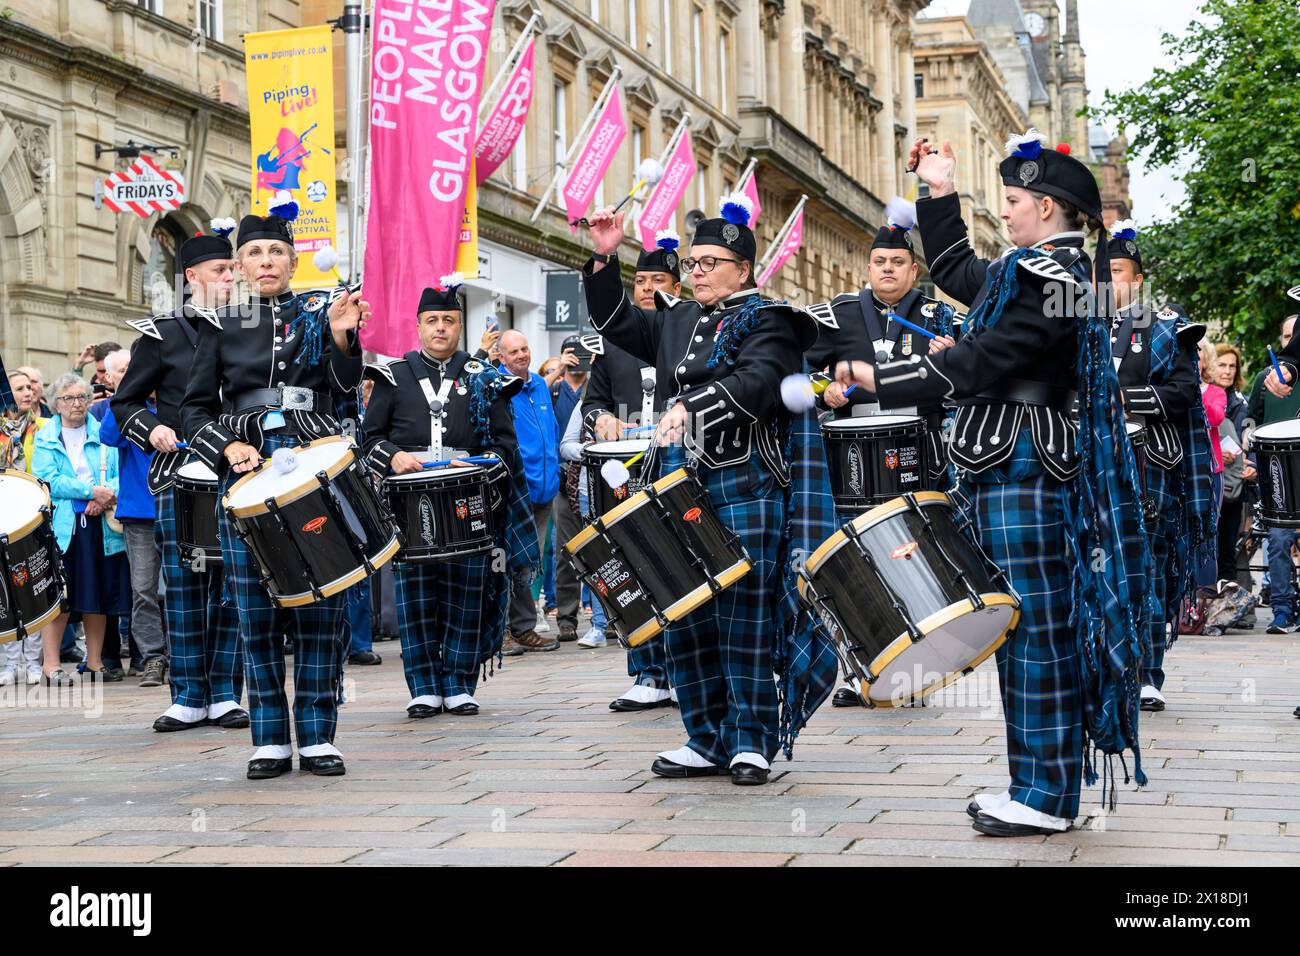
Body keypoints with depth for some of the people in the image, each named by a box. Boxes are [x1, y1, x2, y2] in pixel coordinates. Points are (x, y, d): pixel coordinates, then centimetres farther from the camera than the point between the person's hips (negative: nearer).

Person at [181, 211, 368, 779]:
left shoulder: (319, 312, 8)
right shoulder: (221, 326, 9)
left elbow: (345, 386, -4)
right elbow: (195, 408, 9)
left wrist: (340, 338, -21)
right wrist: (227, 447, -8)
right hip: (247, 477, 1)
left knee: (321, 608, -2)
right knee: (256, 611, 1)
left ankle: (318, 738, 5)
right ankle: (270, 741, 7)